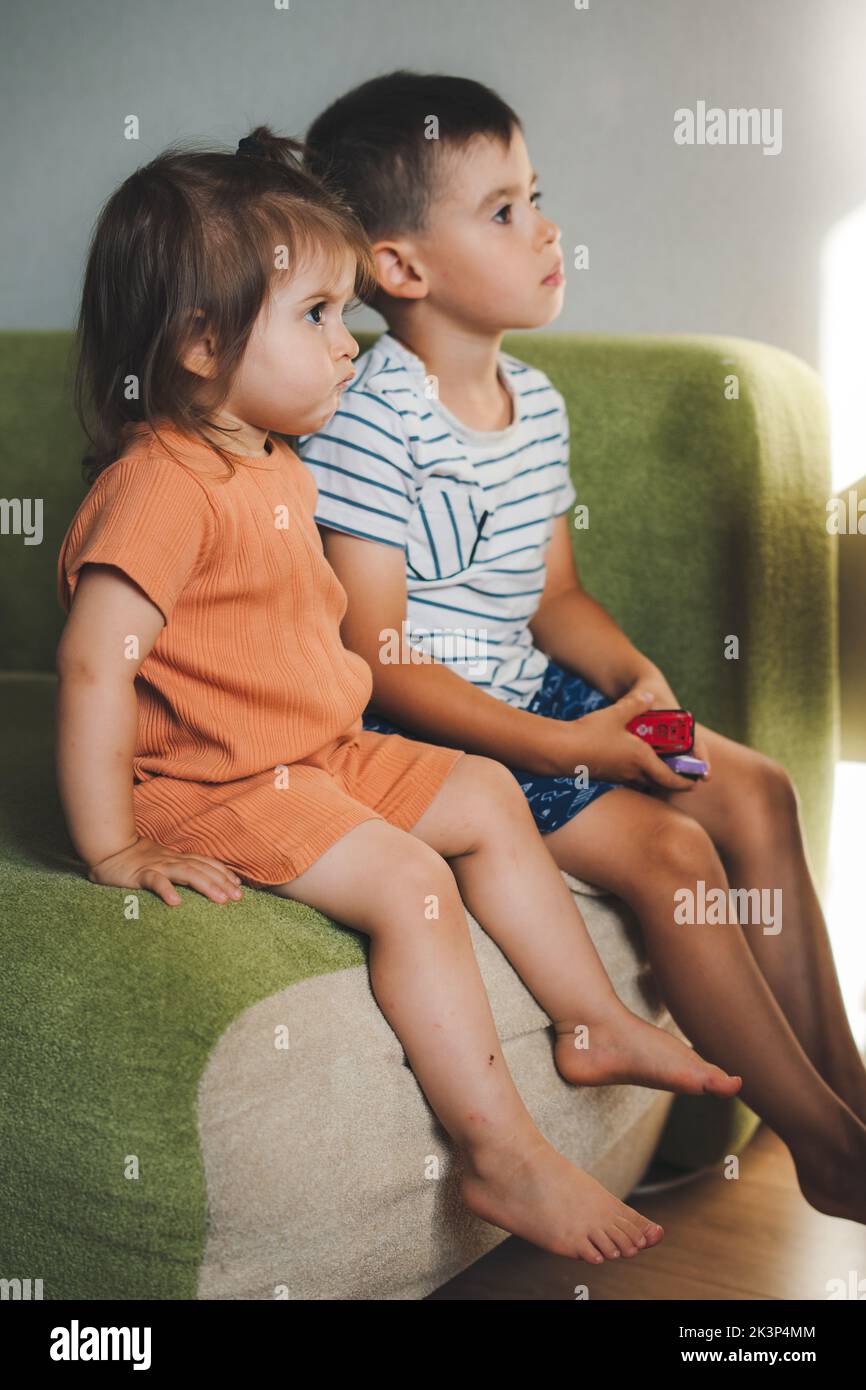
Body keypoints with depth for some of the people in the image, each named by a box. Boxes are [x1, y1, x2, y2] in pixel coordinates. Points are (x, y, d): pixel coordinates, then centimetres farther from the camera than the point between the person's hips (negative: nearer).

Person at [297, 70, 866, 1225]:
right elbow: (376, 661, -21)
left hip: (533, 694, 9)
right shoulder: (363, 425, -19)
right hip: (422, 734, -8)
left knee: (752, 787, -1)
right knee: (668, 847, -18)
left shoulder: (536, 400, 7)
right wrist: (563, 745, -24)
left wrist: (632, 676, -6)